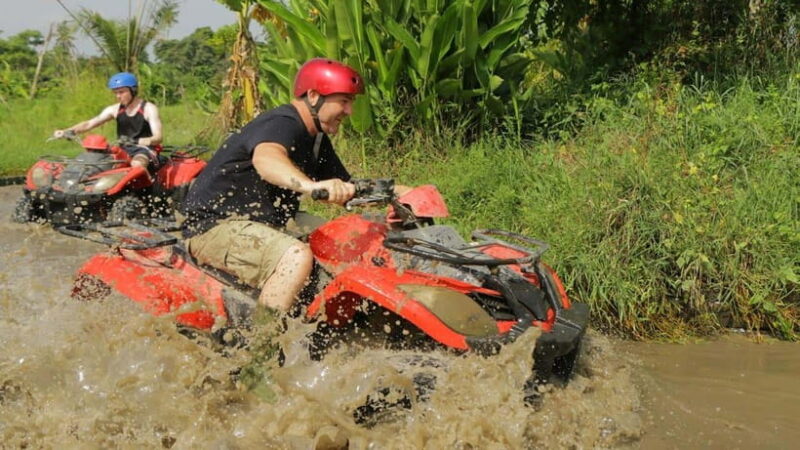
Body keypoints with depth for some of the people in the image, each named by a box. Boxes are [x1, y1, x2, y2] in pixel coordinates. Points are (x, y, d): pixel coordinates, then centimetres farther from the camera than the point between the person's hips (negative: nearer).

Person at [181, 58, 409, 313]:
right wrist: (310, 185, -61)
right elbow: (265, 159, -42)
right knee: (298, 256, -35)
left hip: (267, 223, 10)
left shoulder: (316, 140, 13)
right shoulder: (282, 124, -18)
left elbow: (345, 190, 15)